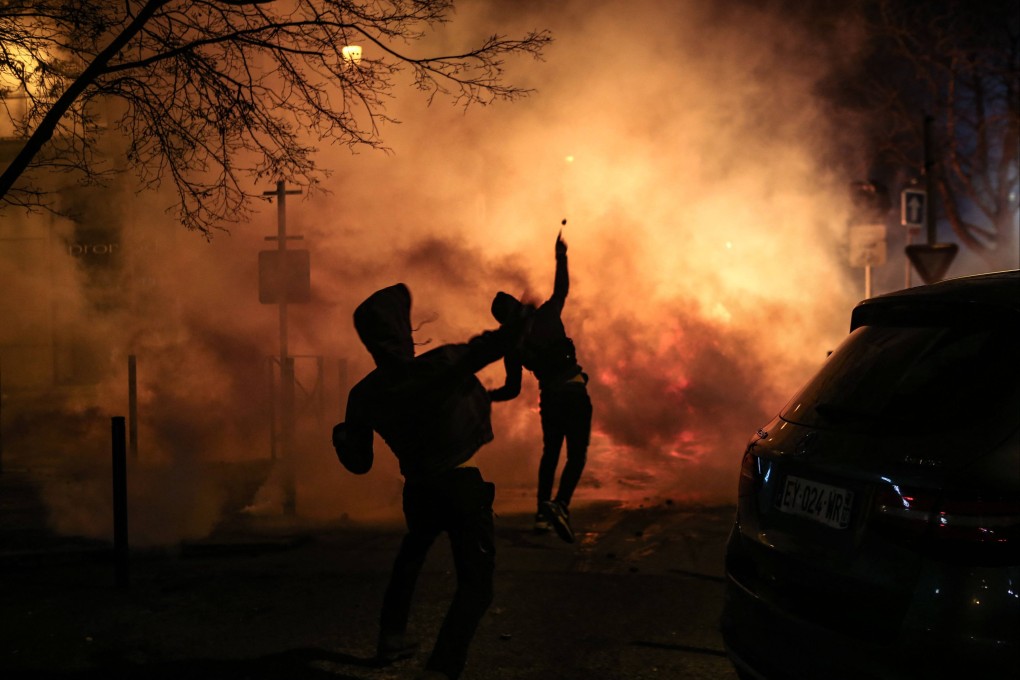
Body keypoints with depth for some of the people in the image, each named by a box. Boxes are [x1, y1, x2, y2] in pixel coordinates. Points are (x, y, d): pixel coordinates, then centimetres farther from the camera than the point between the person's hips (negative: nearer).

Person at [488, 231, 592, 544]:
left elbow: (513, 389, 2)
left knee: (550, 452, 21)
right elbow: (561, 289, 19)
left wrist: (485, 395, 19)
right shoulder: (547, 314, 1)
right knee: (576, 453, 0)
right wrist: (561, 255, 29)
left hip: (549, 396, 2)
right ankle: (561, 504, -23)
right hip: (575, 390, -1)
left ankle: (543, 512, 17)